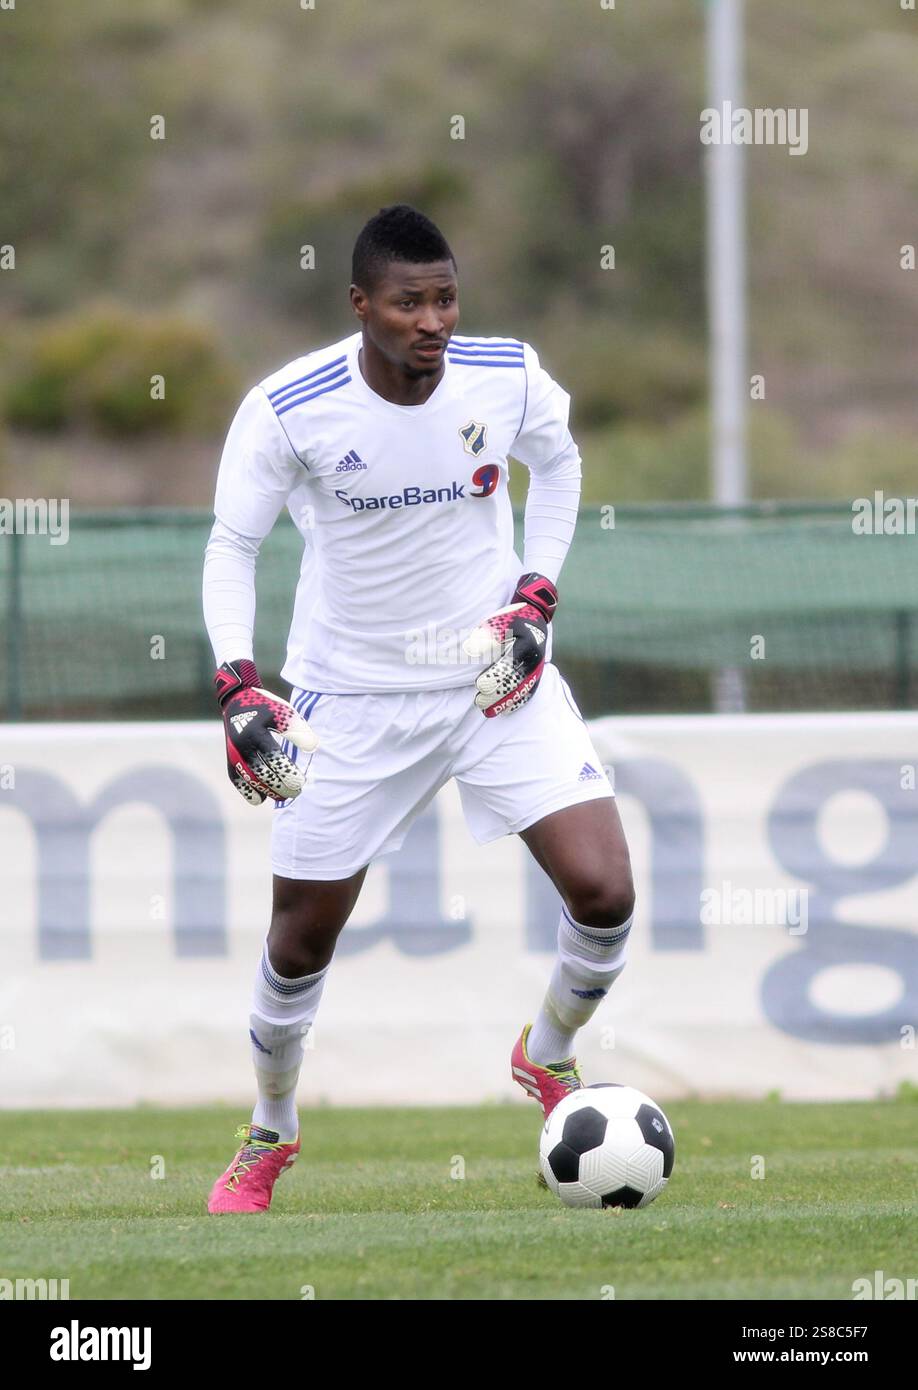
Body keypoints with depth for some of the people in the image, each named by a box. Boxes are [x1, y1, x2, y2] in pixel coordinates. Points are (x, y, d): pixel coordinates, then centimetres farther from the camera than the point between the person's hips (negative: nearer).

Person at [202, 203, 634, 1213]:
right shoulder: (289, 409, -19)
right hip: (354, 696, -1)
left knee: (603, 894, -13)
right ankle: (268, 1137, 34)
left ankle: (548, 1059, 18)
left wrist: (537, 594, 0)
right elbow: (231, 544, -7)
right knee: (302, 940, 7)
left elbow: (556, 462, 10)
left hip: (496, 672, 1)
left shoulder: (507, 379, -13)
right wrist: (236, 684, -20)